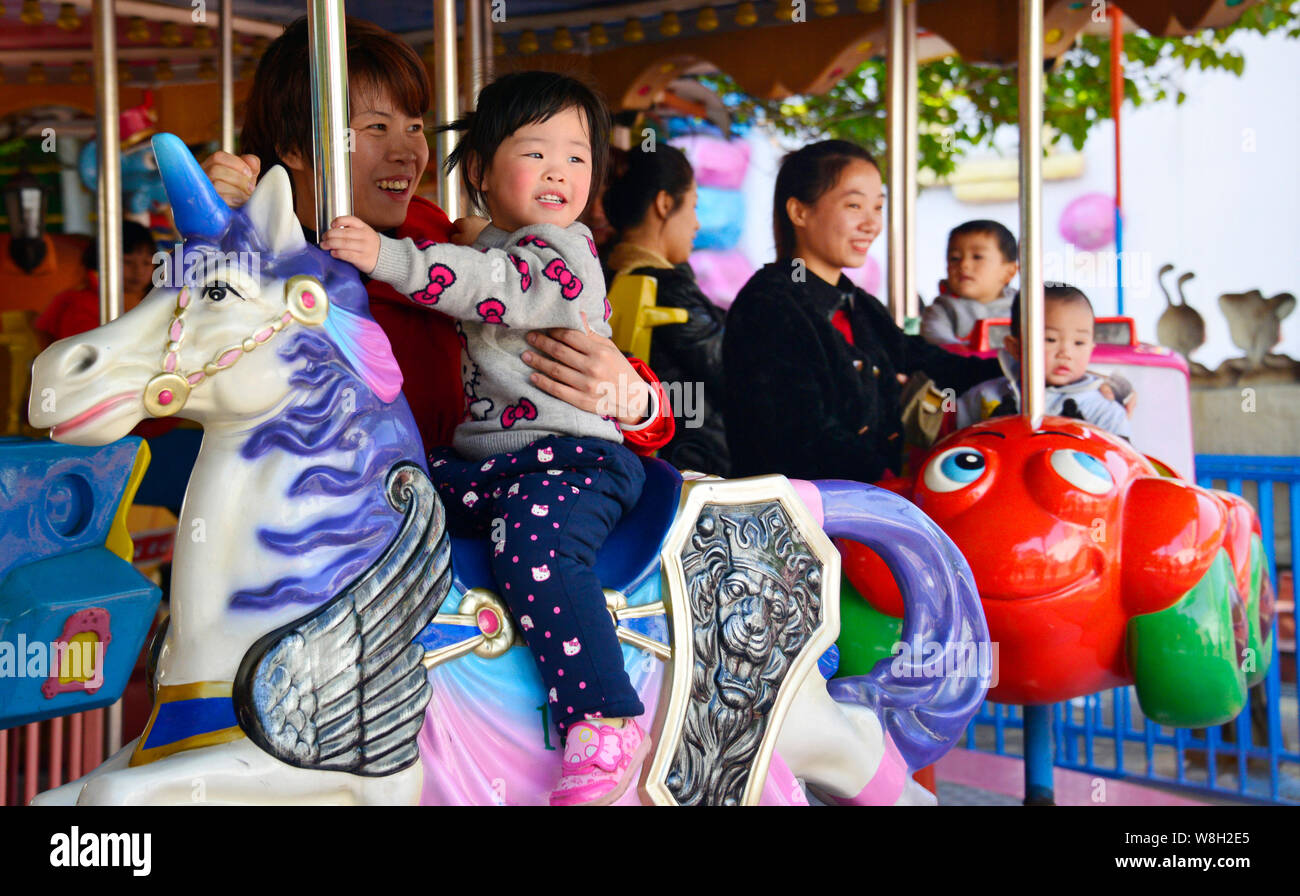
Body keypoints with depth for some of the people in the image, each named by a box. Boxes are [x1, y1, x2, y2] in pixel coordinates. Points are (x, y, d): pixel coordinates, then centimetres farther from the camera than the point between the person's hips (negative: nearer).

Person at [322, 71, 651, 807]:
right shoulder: (491, 247, 20)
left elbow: (500, 286, -26)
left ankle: (606, 722, -31)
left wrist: (390, 257, -33)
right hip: (482, 457, 9)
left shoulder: (564, 249, -6)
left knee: (535, 551, -33)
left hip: (569, 454, -9)